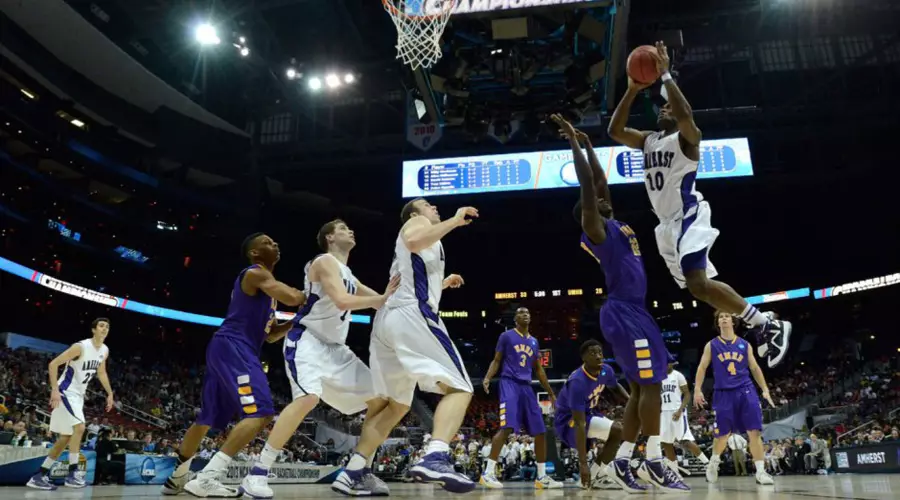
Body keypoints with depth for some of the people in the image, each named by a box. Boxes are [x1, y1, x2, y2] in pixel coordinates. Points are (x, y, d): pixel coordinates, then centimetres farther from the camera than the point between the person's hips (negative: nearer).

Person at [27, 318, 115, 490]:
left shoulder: (105, 351, 4)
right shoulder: (80, 347, -20)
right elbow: (53, 364, -20)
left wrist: (110, 393, 19)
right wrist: (54, 389, -28)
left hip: (78, 395, 9)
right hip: (66, 392, -9)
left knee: (66, 437, 9)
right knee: (79, 427, -22)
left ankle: (39, 476, 17)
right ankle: (72, 473, -15)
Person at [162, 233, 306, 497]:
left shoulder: (264, 284, 24)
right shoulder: (255, 273, -6)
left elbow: (271, 334, 26)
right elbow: (292, 298, -23)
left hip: (230, 349, 11)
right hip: (232, 347, -11)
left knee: (208, 418, 20)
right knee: (261, 413, -19)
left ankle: (177, 478, 34)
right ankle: (206, 479, -22)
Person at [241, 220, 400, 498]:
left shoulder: (348, 275, 19)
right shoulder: (325, 262, -9)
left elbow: (376, 301, 22)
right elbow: (342, 301, -24)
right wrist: (383, 298, -20)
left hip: (334, 348, 10)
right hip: (306, 342, -9)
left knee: (378, 400, 5)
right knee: (308, 398, -33)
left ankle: (363, 471, 13)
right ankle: (257, 474, -24)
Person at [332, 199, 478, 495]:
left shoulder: (413, 235, 36)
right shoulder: (417, 223, 12)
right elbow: (415, 241, -15)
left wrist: (442, 284, 47)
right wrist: (456, 221, -6)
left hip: (386, 319, 9)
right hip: (411, 315, -9)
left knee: (395, 404, 16)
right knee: (458, 388, -12)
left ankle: (351, 473, 11)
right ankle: (435, 459, -34)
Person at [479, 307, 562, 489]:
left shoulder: (534, 342, 20)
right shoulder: (506, 336, 4)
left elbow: (539, 369, 24)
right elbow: (496, 361, 3)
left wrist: (551, 392, 22)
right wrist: (487, 378, -16)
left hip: (527, 387, 7)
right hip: (509, 384, -6)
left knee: (540, 431, 3)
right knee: (507, 427, -22)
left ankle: (541, 477, 13)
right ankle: (488, 473, -18)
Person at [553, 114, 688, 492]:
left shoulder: (611, 225, 19)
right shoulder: (595, 227, -5)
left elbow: (601, 182, 27)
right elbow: (587, 185, -13)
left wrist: (589, 145, 26)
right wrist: (574, 143, -9)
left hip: (631, 311, 10)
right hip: (624, 312, -10)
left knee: (641, 388, 9)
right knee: (651, 384, -9)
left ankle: (622, 462, 11)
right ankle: (654, 463, -4)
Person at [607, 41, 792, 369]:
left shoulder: (686, 137, -3)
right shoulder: (648, 140, 18)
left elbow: (685, 114, -26)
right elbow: (614, 131, 7)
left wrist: (666, 75, -20)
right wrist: (632, 90, 2)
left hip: (689, 218, -8)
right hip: (668, 224, 8)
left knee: (699, 285, -23)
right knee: (698, 286, 8)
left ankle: (767, 325, -10)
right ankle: (761, 324, 20)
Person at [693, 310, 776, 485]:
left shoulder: (744, 344, 10)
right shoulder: (711, 345, 6)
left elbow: (755, 368, 13)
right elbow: (702, 368, 5)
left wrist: (765, 389, 6)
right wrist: (697, 389, -5)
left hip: (745, 390, 1)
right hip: (723, 393, -1)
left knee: (755, 431, -8)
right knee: (722, 434, 6)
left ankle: (760, 472, -4)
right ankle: (714, 462, 31)